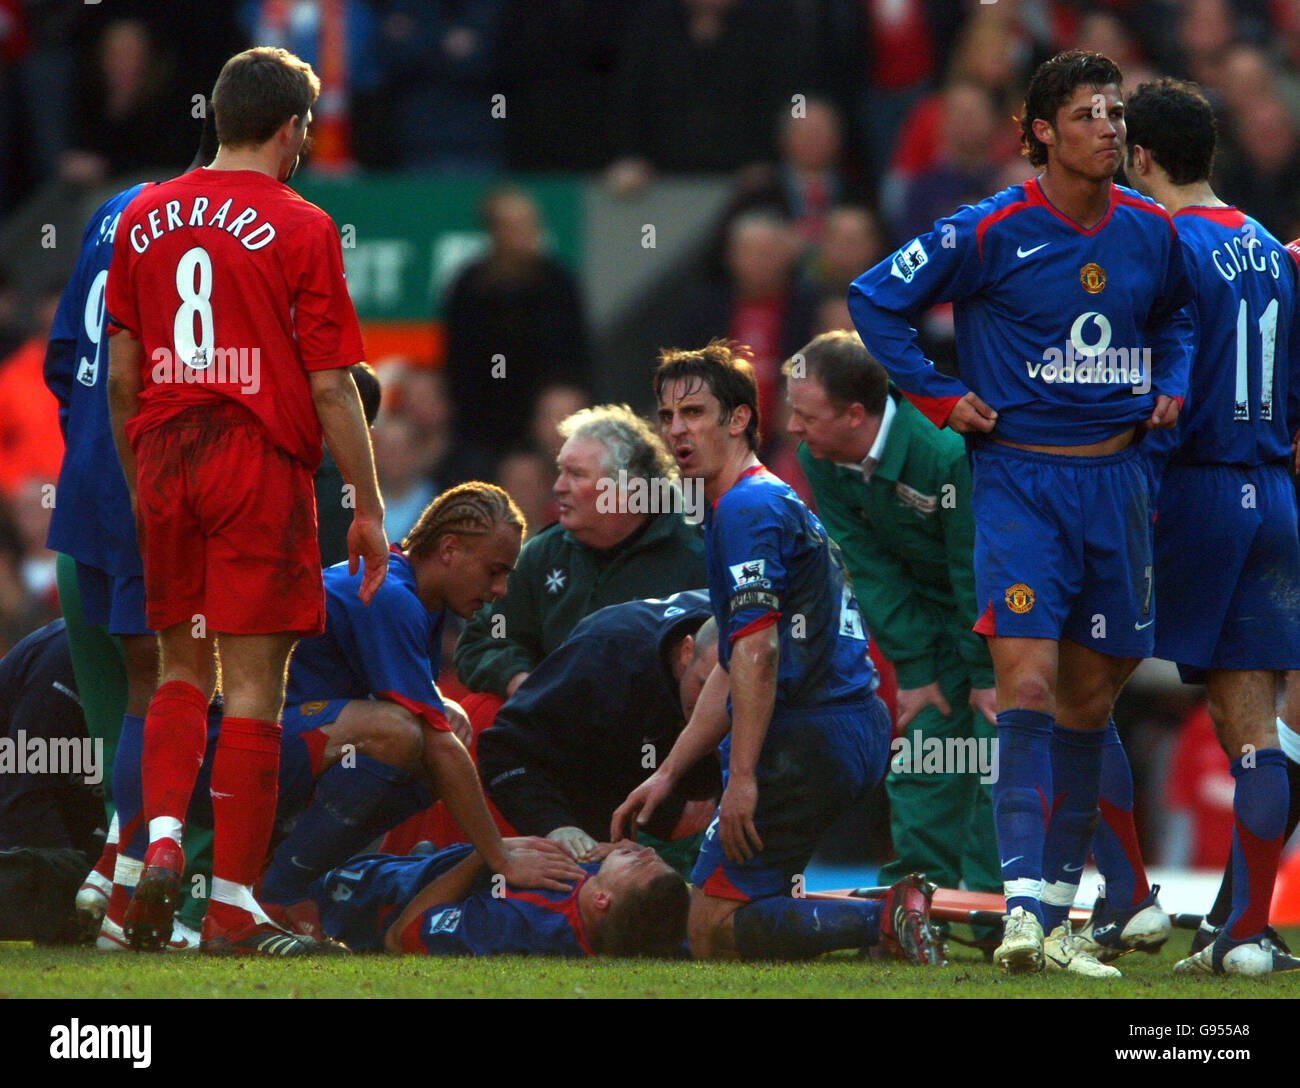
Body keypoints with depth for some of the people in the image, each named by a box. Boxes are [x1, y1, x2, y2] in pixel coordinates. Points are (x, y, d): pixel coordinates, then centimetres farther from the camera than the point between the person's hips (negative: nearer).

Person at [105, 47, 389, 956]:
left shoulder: (143, 218, 9)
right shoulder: (301, 229, -6)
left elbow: (122, 374, 11)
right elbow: (331, 386, -7)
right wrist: (369, 507, 0)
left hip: (163, 458, 5)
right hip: (261, 465, -5)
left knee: (181, 668, 17)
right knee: (253, 683, -1)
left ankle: (161, 844, -3)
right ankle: (233, 907, 0)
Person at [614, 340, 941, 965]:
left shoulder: (747, 508, -11)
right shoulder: (775, 501, 22)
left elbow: (757, 651, -21)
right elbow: (733, 670, 26)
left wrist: (742, 776, -24)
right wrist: (667, 774, 25)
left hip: (804, 740, -10)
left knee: (711, 933, -11)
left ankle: (887, 921, -23)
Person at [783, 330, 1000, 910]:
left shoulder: (948, 453, -33)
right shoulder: (820, 462, -12)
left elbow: (979, 572, -25)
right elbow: (872, 572, -6)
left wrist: (987, 676, -18)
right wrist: (915, 671, -8)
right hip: (937, 611, 6)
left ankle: (990, 897, -9)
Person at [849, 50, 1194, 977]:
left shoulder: (1150, 232, 6)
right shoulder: (990, 232, -9)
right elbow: (875, 300, -1)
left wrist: (1171, 383, 11)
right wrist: (941, 399, -4)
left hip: (1116, 478, 5)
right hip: (1019, 478, -5)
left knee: (1091, 697, 9)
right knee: (1028, 685, -16)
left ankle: (1054, 921, 18)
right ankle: (1023, 908, -21)